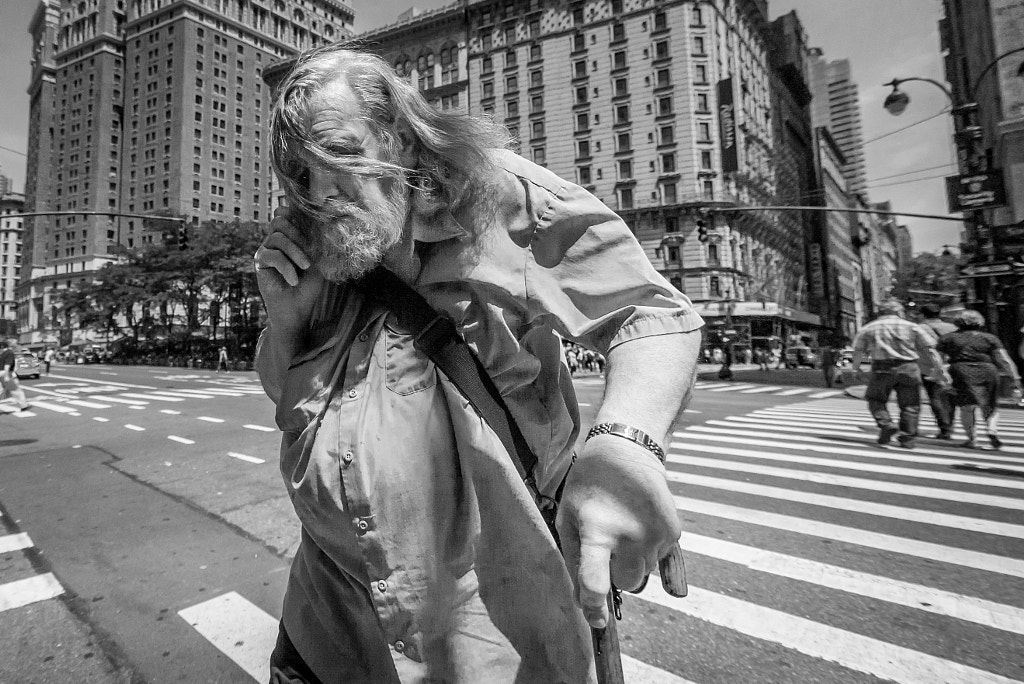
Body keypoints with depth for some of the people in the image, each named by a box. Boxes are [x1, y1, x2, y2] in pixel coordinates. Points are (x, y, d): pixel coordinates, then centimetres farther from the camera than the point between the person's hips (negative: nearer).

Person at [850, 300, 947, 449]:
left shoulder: (869, 328, 8)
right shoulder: (911, 326, 9)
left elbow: (858, 350, 9)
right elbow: (929, 348, 6)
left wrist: (856, 368, 23)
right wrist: (940, 371, 10)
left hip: (882, 368, -1)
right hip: (908, 369, 1)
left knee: (876, 399, 13)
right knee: (910, 405, 10)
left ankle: (886, 424, -9)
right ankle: (907, 439, 8)